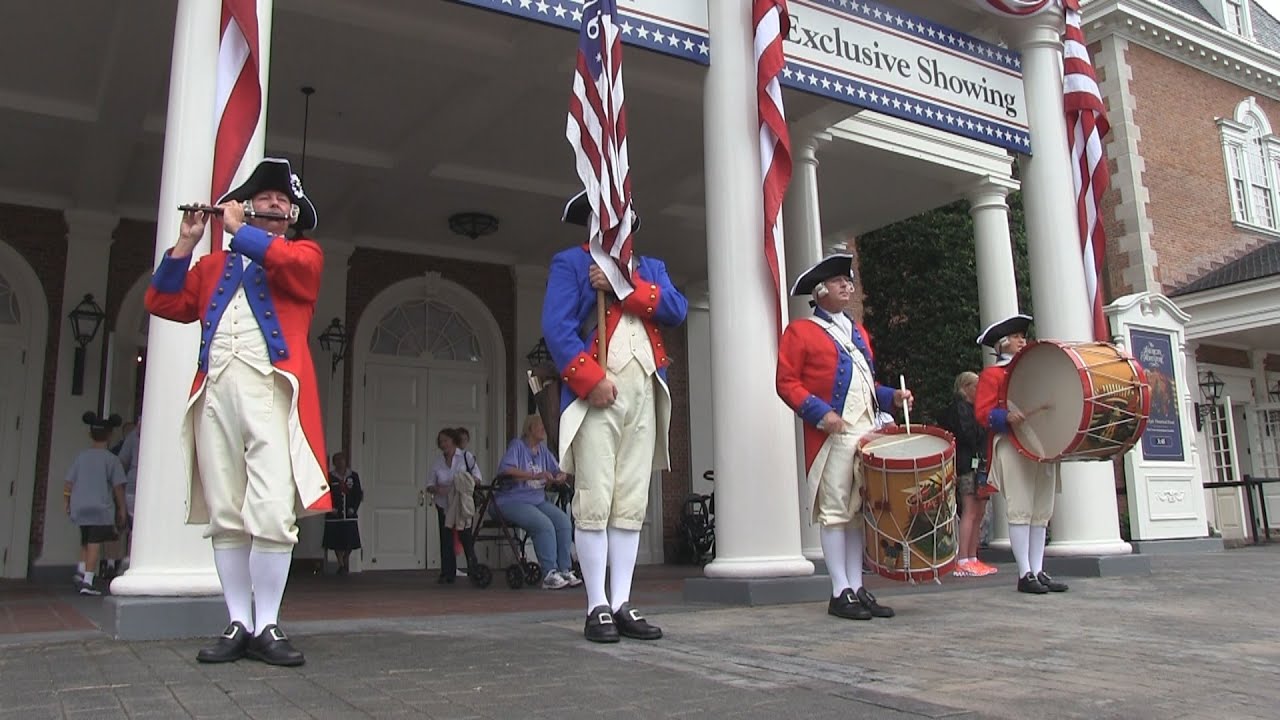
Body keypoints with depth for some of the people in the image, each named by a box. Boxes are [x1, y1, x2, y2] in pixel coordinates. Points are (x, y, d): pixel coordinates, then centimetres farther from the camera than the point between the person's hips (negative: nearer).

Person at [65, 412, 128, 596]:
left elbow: (69, 483, 7)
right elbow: (118, 487, -7)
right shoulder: (111, 459, -6)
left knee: (85, 542, 22)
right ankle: (87, 582, -5)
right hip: (101, 508, -5)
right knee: (95, 544, -2)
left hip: (79, 507, 5)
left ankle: (81, 572, 12)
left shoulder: (81, 456, 6)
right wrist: (121, 509, 1)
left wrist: (66, 503, 16)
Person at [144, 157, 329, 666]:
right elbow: (163, 303, 18)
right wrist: (185, 244, 10)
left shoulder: (305, 254, 17)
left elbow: (289, 262, -7)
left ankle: (266, 627, -5)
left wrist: (237, 229, 4)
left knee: (271, 515, -13)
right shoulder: (213, 265, 27)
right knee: (225, 518, 2)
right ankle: (238, 625, 8)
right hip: (215, 394, 4)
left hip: (270, 391, -4)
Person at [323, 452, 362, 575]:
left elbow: (358, 494, 7)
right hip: (334, 516, -1)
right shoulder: (329, 477, 2)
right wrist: (331, 508, -11)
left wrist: (354, 508, -4)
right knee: (336, 542, 1)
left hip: (350, 515, 1)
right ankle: (341, 564, 14)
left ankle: (345, 561, 27)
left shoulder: (353, 476, 6)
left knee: (350, 542, 2)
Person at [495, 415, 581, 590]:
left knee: (563, 521, -18)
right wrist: (535, 476, -28)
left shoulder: (543, 450, 15)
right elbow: (505, 469, -22)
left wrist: (560, 477, -12)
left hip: (539, 500, 6)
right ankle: (550, 574, -25)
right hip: (513, 501, -6)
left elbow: (559, 471, 15)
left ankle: (565, 570, -14)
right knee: (545, 525, -29)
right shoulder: (517, 445, -5)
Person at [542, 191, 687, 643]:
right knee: (594, 502, -7)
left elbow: (677, 309, 5)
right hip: (597, 393, -4)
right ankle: (597, 608, -2)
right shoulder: (570, 263, 10)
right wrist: (591, 379, -17)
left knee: (632, 504, 3)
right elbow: (556, 327, -5)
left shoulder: (650, 268, 24)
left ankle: (622, 605, 7)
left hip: (645, 394, 5)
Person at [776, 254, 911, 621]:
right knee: (835, 511, -5)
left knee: (861, 510, 8)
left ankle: (858, 588, 14)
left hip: (868, 432, 7)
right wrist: (820, 412, -18)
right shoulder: (800, 331, 2)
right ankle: (841, 593, 0)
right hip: (832, 435, -7)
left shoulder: (858, 331, 23)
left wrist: (891, 395, 8)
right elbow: (787, 383, -5)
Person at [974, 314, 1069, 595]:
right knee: (1020, 510, -8)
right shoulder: (992, 374, 5)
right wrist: (1007, 416, -25)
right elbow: (982, 412, -6)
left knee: (1042, 511, 4)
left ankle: (1038, 571, 8)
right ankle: (1025, 574, -7)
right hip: (1012, 447, -6)